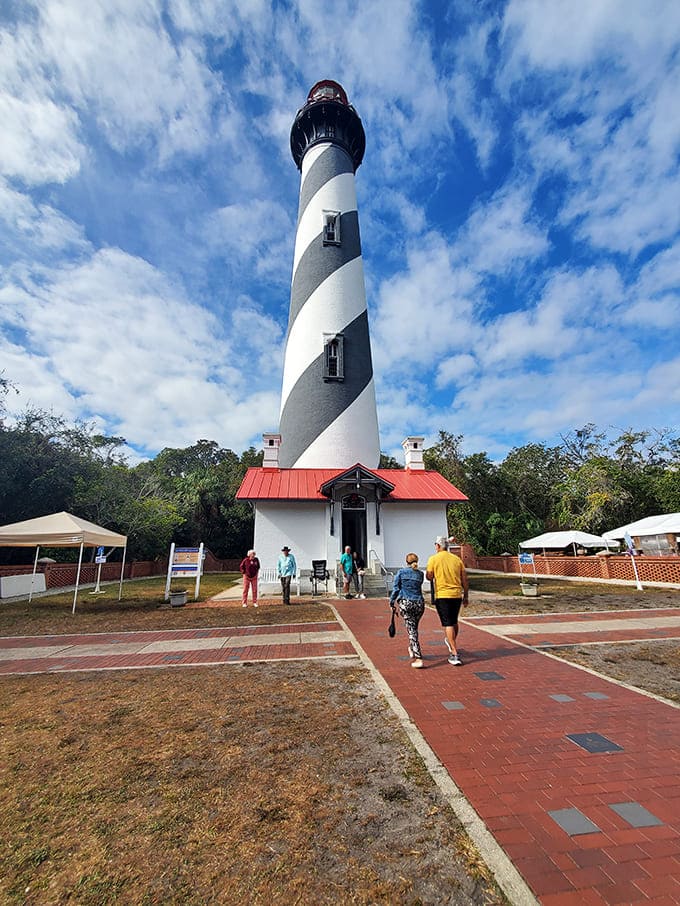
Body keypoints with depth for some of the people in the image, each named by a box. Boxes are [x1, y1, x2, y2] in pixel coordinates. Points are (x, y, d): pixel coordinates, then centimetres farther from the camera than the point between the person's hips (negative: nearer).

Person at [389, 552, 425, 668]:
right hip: (419, 603, 3)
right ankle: (411, 648, 41)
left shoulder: (401, 572, -1)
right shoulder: (420, 574, 6)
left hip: (405, 603, -3)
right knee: (414, 627, 23)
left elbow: (396, 588, -3)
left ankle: (418, 659, -6)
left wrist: (392, 602, 5)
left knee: (411, 630, 0)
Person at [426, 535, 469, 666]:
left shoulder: (433, 559, -6)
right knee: (454, 622, 23)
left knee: (448, 625, 0)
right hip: (457, 595, 5)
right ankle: (451, 643, 44)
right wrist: (466, 596, 15)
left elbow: (429, 576, -5)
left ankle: (454, 654, -3)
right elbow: (464, 579, 7)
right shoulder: (457, 559, 5)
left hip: (442, 595, -5)